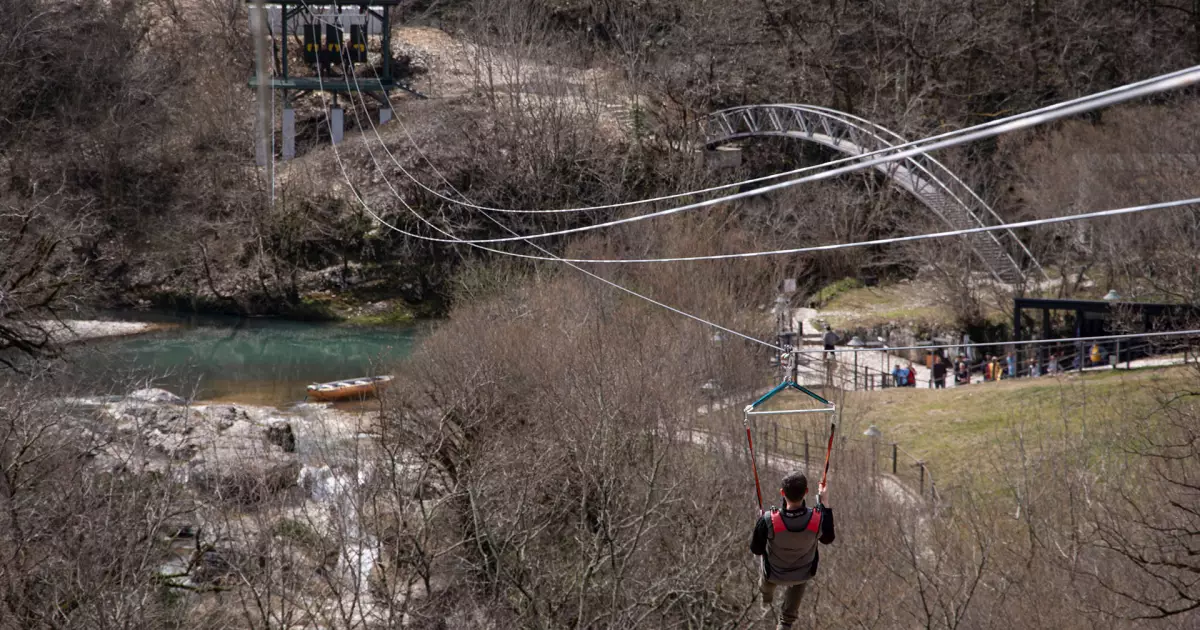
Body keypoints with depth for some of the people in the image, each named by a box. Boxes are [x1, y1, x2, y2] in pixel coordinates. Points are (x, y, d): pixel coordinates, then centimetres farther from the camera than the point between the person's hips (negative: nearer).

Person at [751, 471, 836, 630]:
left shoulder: (768, 521, -39)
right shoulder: (818, 519, -36)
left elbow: (756, 550, -20)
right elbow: (828, 539, -11)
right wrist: (823, 503, -7)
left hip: (774, 574, -1)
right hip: (803, 574, 1)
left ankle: (766, 599, 68)